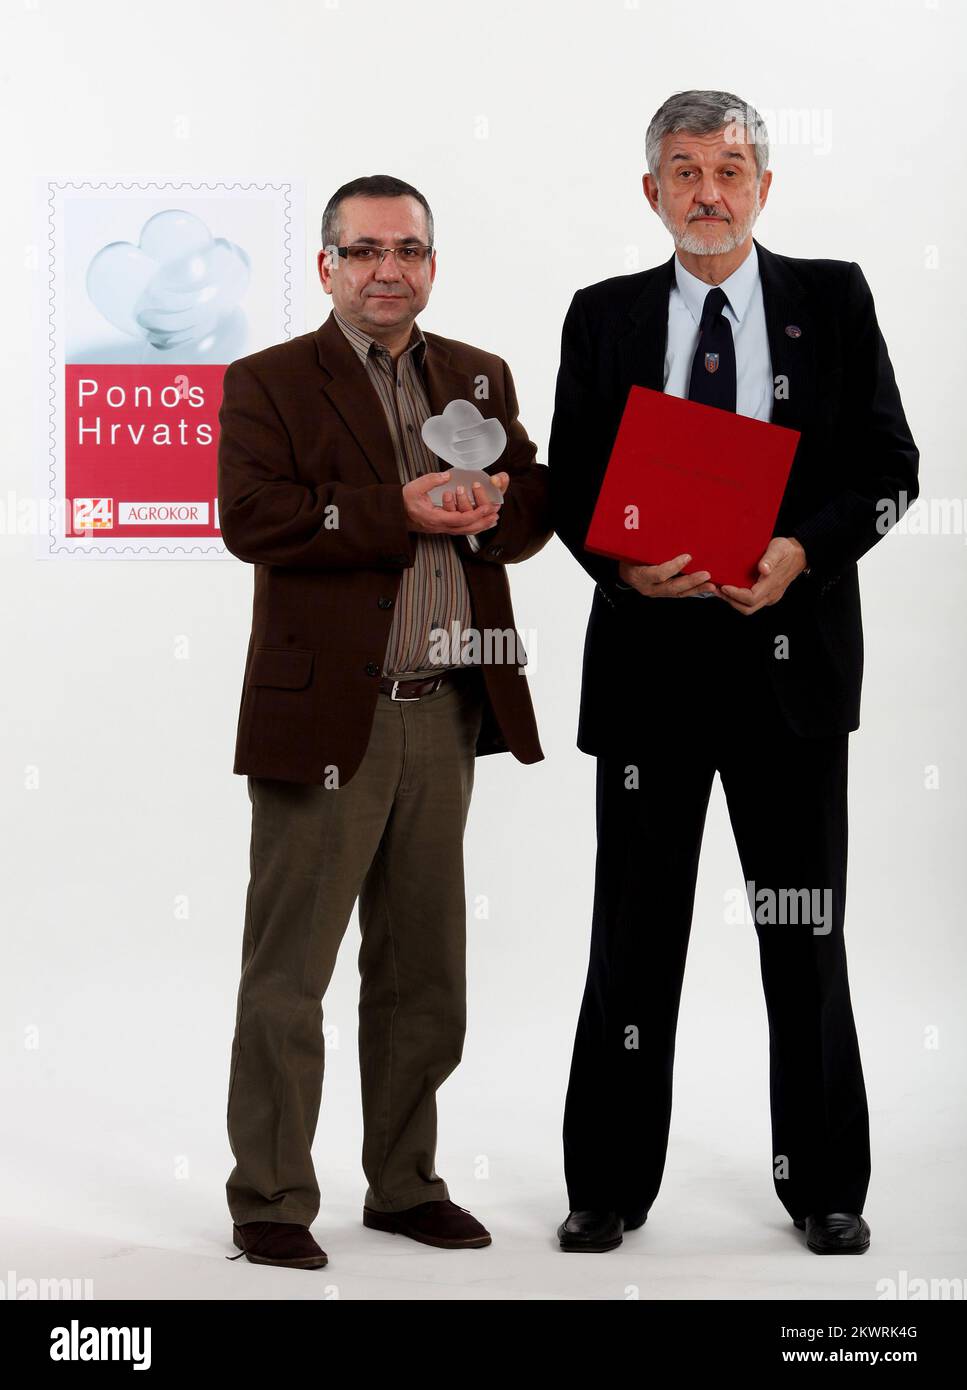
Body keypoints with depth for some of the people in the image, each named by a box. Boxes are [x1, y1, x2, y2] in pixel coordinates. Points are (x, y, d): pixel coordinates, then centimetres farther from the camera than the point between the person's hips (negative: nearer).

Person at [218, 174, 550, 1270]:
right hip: (325, 716, -5)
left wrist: (488, 508, -10)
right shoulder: (267, 383, 0)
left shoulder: (480, 379, 16)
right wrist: (401, 512, -20)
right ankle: (270, 1201, 10)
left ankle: (405, 1182, 25)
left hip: (446, 714, 5)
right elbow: (250, 518, -14)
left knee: (423, 971, 13)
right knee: (288, 973, 0)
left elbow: (533, 510, 13)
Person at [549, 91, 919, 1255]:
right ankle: (610, 1185, 18)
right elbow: (568, 489, 6)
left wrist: (803, 551, -15)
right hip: (650, 649, 1)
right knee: (635, 933, 8)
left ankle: (825, 1186, 19)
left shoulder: (833, 300, 5)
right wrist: (623, 567, -13)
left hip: (790, 647, -1)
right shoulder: (602, 318, 8)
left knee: (804, 931, 6)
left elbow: (890, 467, 1)